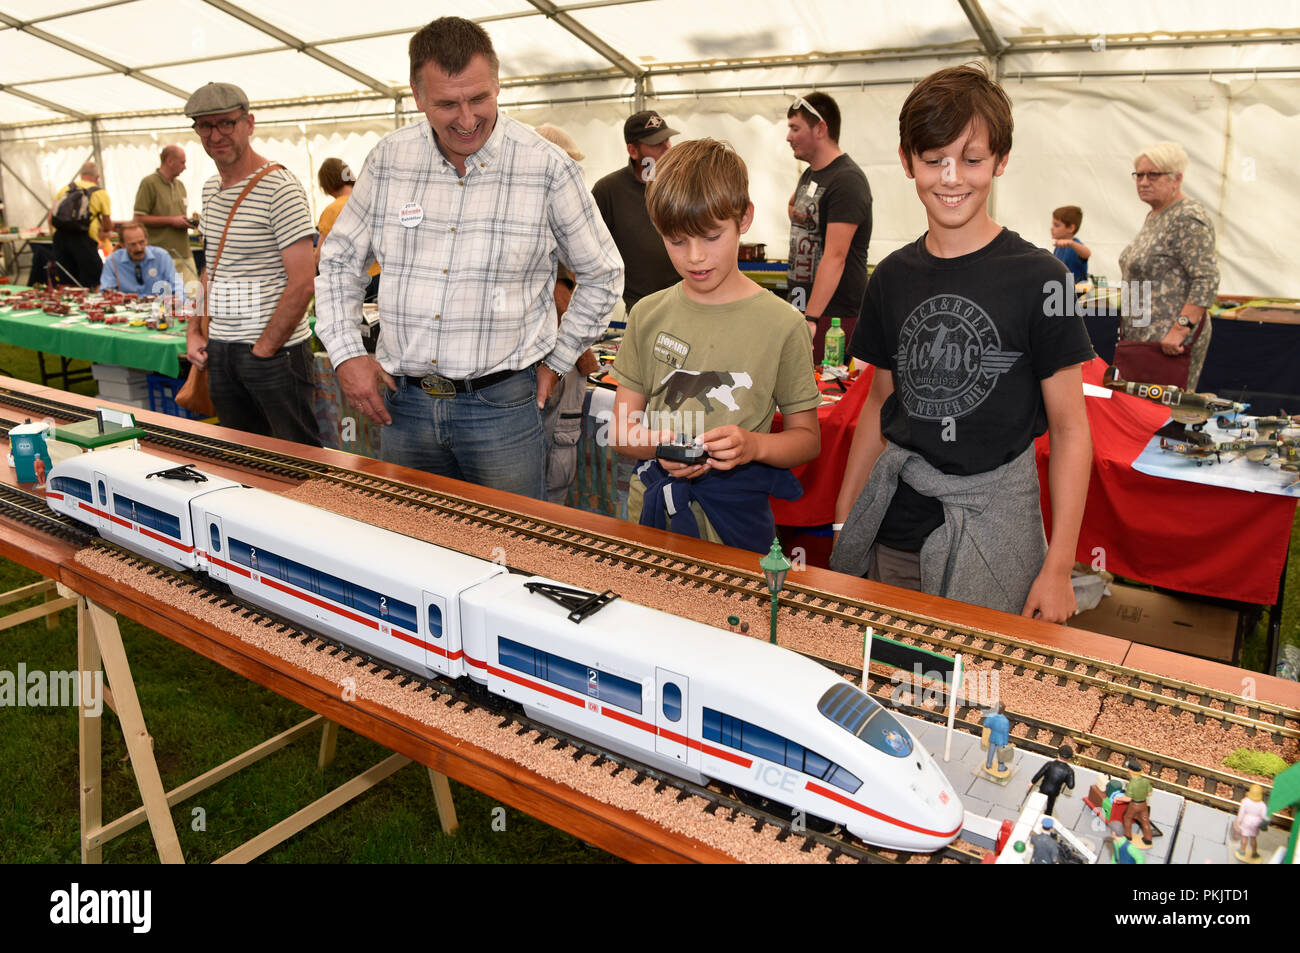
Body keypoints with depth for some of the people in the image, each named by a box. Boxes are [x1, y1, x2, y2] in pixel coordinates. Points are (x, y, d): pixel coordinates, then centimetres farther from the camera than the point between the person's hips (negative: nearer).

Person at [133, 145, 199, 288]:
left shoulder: (179, 184, 19)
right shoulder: (149, 183, -4)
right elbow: (139, 218, -9)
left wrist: (188, 221, 7)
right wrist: (171, 220, -12)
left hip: (184, 252, 7)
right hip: (162, 254, -7)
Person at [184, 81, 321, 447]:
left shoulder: (280, 189, -12)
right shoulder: (210, 188, 13)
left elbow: (302, 284, -18)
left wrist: (263, 350, -15)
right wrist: (195, 331, 10)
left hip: (276, 351, -7)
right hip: (219, 350, 8)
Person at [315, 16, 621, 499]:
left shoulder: (548, 168, -7)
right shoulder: (388, 159, 2)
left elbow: (601, 276, 6)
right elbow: (339, 261, 13)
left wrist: (557, 360, 5)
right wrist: (345, 352, 3)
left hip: (501, 405, -3)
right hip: (402, 403, 3)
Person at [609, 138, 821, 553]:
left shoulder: (780, 324, -7)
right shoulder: (648, 315, 2)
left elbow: (807, 436, 0)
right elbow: (622, 429, 4)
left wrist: (754, 445, -20)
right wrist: (659, 445, -17)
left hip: (734, 523, -2)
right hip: (649, 512, 3)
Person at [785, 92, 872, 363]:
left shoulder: (847, 181, -14)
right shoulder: (809, 174, 15)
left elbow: (835, 257, -23)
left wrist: (811, 320, -30)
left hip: (835, 313, -9)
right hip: (800, 303, 9)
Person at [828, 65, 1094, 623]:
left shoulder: (1037, 279, -8)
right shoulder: (893, 277, 4)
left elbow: (1069, 429, -6)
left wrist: (1059, 566, -9)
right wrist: (843, 520, 11)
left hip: (992, 521, -3)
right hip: (893, 521, 4)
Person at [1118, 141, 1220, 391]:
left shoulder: (1189, 218, -13)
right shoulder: (1154, 215, 16)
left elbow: (1207, 280, -20)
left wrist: (1180, 330, -26)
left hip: (1168, 342, -9)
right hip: (1140, 336, 9)